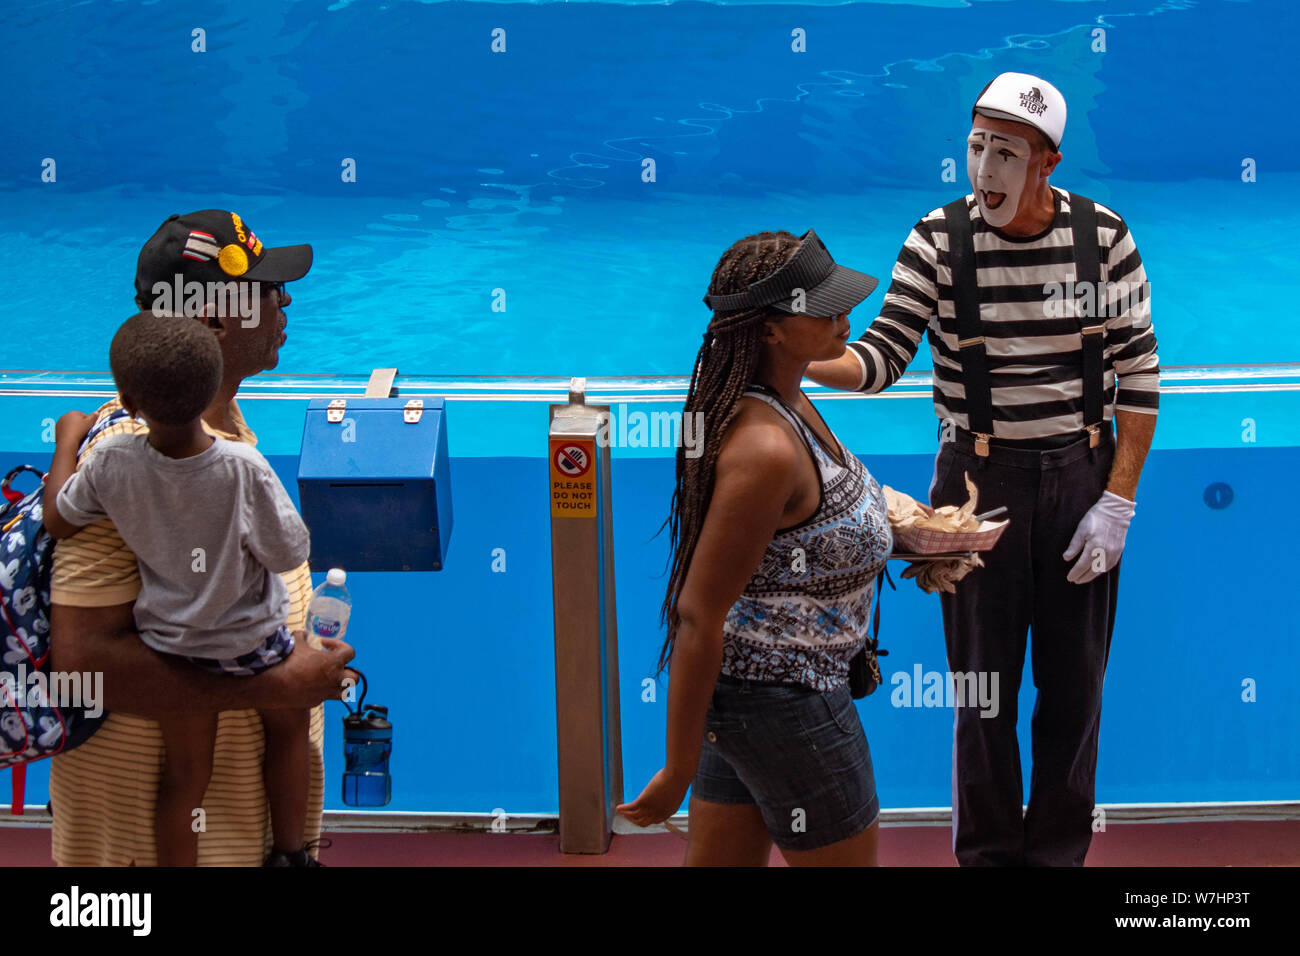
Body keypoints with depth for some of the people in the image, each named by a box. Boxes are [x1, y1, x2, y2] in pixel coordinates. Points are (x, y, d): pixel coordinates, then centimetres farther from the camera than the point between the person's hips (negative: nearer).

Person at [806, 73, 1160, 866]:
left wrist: (1118, 500, -7)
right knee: (985, 689, 5)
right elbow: (883, 357, -9)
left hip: (1083, 477, 1)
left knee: (1074, 687, 9)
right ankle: (988, 856, 19)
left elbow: (1139, 375, -3)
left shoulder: (1104, 236, -6)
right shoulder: (939, 240, -7)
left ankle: (1058, 852, 24)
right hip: (981, 481, -1)